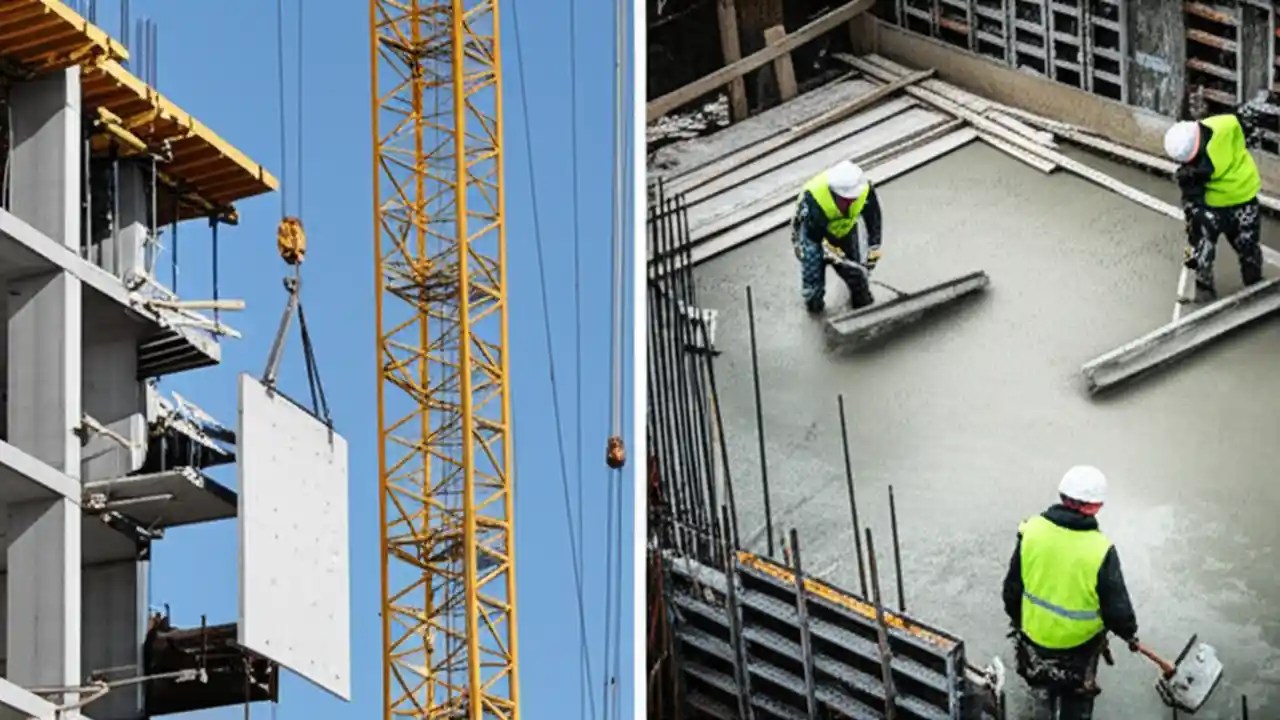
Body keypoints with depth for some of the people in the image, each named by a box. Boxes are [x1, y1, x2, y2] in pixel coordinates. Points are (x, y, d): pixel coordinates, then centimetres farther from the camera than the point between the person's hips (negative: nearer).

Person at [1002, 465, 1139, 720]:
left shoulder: (1032, 531, -19)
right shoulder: (1100, 551, -29)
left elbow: (1013, 585, -5)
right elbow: (1115, 604, -18)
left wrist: (1016, 617, 15)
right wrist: (1129, 632, 4)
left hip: (1034, 631, 3)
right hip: (1079, 641, -3)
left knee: (1041, 678, 36)